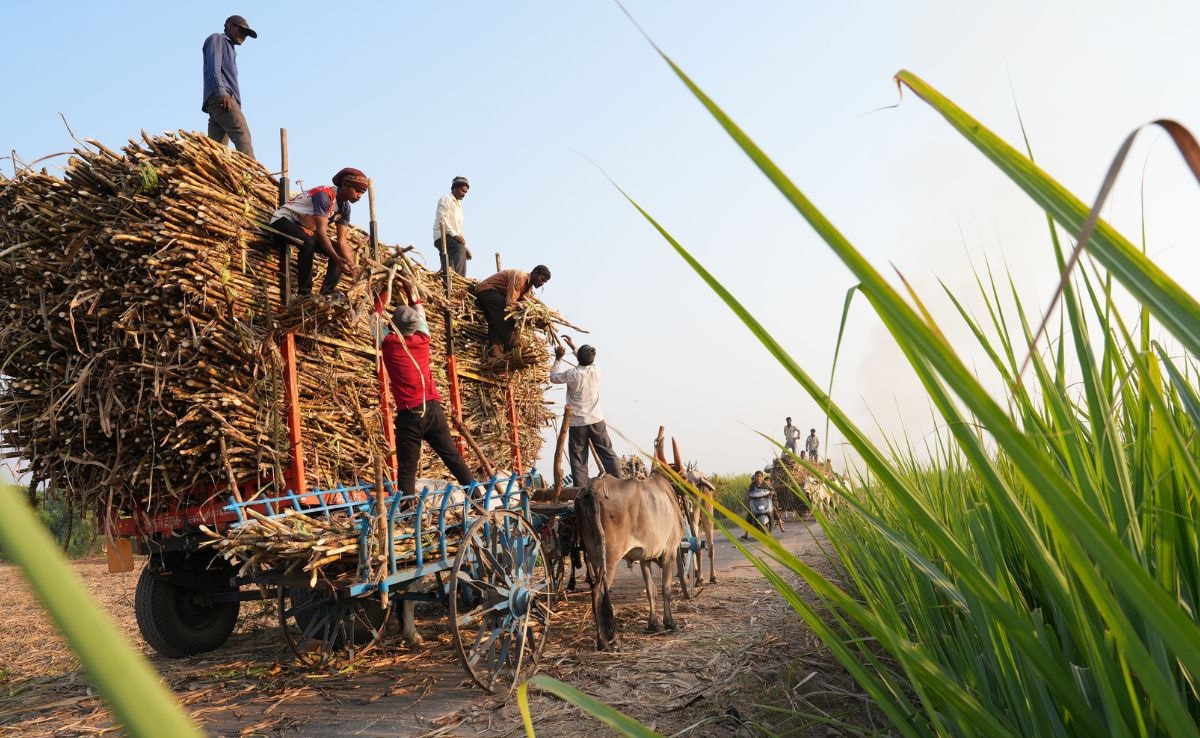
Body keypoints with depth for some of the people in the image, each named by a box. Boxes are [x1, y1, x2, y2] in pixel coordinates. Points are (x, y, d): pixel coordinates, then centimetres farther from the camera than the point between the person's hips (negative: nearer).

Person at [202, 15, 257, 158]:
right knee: (242, 136, -25)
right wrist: (221, 92, -20)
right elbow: (213, 67, -6)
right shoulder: (217, 39, 12)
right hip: (221, 97, -9)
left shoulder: (230, 49, 36)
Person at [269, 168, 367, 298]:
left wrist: (354, 267, -19)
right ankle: (304, 293, -29)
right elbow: (321, 232, -36)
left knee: (339, 251, -3)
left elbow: (343, 241, -6)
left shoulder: (345, 208, -2)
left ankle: (326, 293, -9)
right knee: (308, 242, -37)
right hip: (283, 220, -9)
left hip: (305, 229, 9)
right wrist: (337, 259, -46)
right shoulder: (324, 195, -27)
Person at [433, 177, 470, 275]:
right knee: (460, 249, -33)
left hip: (452, 237, 9)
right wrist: (454, 234, -23)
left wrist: (465, 246, 17)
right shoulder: (446, 199, 4)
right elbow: (443, 219, -12)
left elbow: (459, 229, 28)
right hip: (442, 236, -9)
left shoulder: (459, 205, 30)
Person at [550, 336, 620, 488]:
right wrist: (573, 346, 26)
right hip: (596, 420, 3)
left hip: (577, 423, -3)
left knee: (578, 459, 4)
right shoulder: (596, 371, -3)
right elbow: (587, 362, 21)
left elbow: (554, 377, 3)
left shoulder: (572, 374, -15)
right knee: (607, 454, 11)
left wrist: (558, 359, 11)